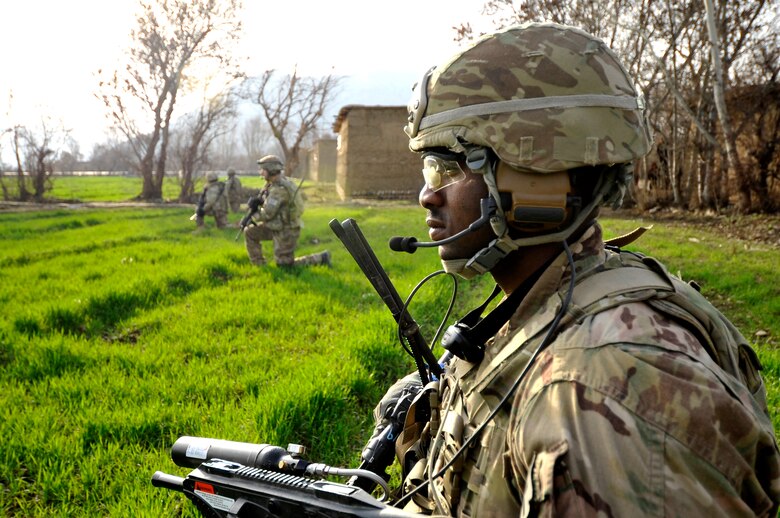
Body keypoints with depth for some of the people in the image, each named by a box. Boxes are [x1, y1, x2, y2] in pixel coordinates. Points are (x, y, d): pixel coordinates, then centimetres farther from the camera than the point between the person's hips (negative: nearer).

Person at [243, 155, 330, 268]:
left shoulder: (279, 189, -25)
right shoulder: (274, 183, 6)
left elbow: (268, 213, -26)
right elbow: (269, 202, 12)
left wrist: (254, 217, -7)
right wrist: (257, 200, -10)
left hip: (286, 231, -10)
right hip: (277, 227, 10)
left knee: (284, 265, -1)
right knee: (249, 232, 8)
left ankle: (321, 258, 5)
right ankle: (260, 265, 12)